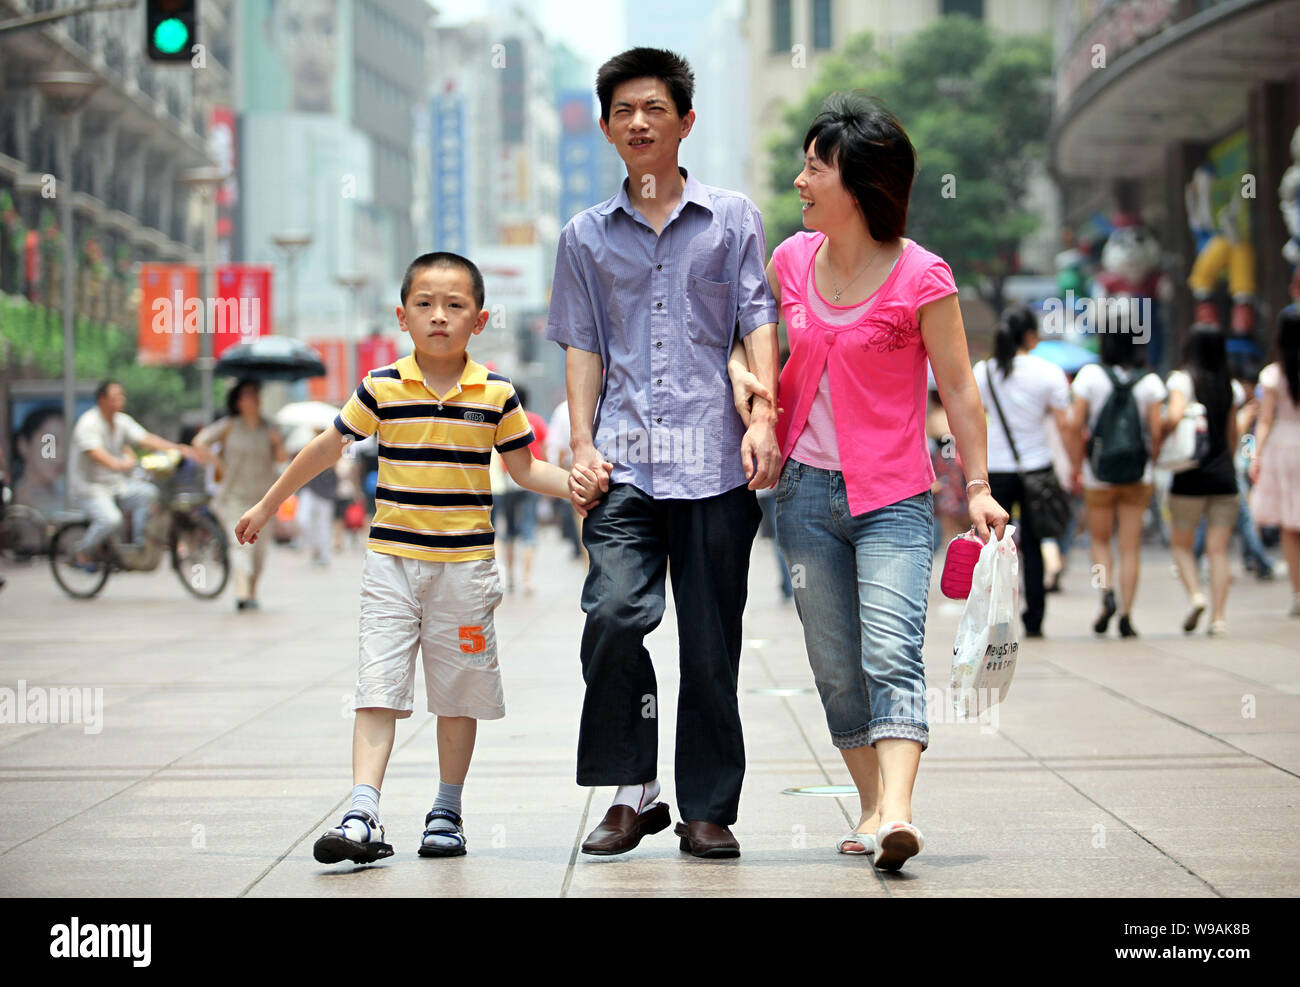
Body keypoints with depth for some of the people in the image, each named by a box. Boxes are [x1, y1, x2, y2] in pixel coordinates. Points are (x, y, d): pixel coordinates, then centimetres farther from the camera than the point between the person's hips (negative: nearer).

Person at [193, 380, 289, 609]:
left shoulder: (268, 429, 9)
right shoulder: (229, 426, 0)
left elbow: (282, 458, 0)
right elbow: (200, 442, -2)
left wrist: (278, 444, -19)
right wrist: (218, 464, -5)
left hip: (263, 497, 4)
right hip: (234, 496, -4)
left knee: (259, 546, 7)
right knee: (241, 542, -19)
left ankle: (252, 593, 23)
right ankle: (242, 593, -30)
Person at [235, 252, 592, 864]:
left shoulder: (496, 395, 0)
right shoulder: (381, 389, -2)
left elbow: (524, 468, 9)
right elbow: (328, 448, 9)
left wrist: (572, 484, -9)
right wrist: (267, 505, 16)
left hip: (465, 566, 1)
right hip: (392, 561, -1)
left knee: (458, 693, 8)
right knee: (378, 687, -8)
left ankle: (447, 812, 23)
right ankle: (363, 817, -14)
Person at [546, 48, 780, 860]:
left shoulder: (733, 218, 11)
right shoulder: (587, 236, 16)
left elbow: (758, 324, 6)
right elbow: (584, 349, 15)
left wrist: (763, 419, -6)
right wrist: (582, 442, 3)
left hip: (713, 459, -1)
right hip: (624, 461, 1)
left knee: (711, 641, 1)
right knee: (615, 613, -17)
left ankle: (708, 809, 11)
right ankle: (634, 792, -3)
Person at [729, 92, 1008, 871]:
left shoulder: (921, 279, -11)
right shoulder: (793, 260, 5)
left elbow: (958, 388, -5)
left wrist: (979, 487, -8)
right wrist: (744, 373, 0)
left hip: (893, 496, -5)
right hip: (806, 488, 5)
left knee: (891, 654, -19)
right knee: (836, 669, 8)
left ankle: (897, 814, -30)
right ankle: (874, 807, 18)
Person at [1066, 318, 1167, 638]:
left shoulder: (1090, 375, -6)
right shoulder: (1150, 381, -4)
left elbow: (1075, 425, -9)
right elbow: (1157, 428, -8)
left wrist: (1076, 466, 1)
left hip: (1098, 476, -1)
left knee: (1100, 539, 16)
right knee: (1130, 547, 7)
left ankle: (1106, 591, -8)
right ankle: (1126, 616, 4)